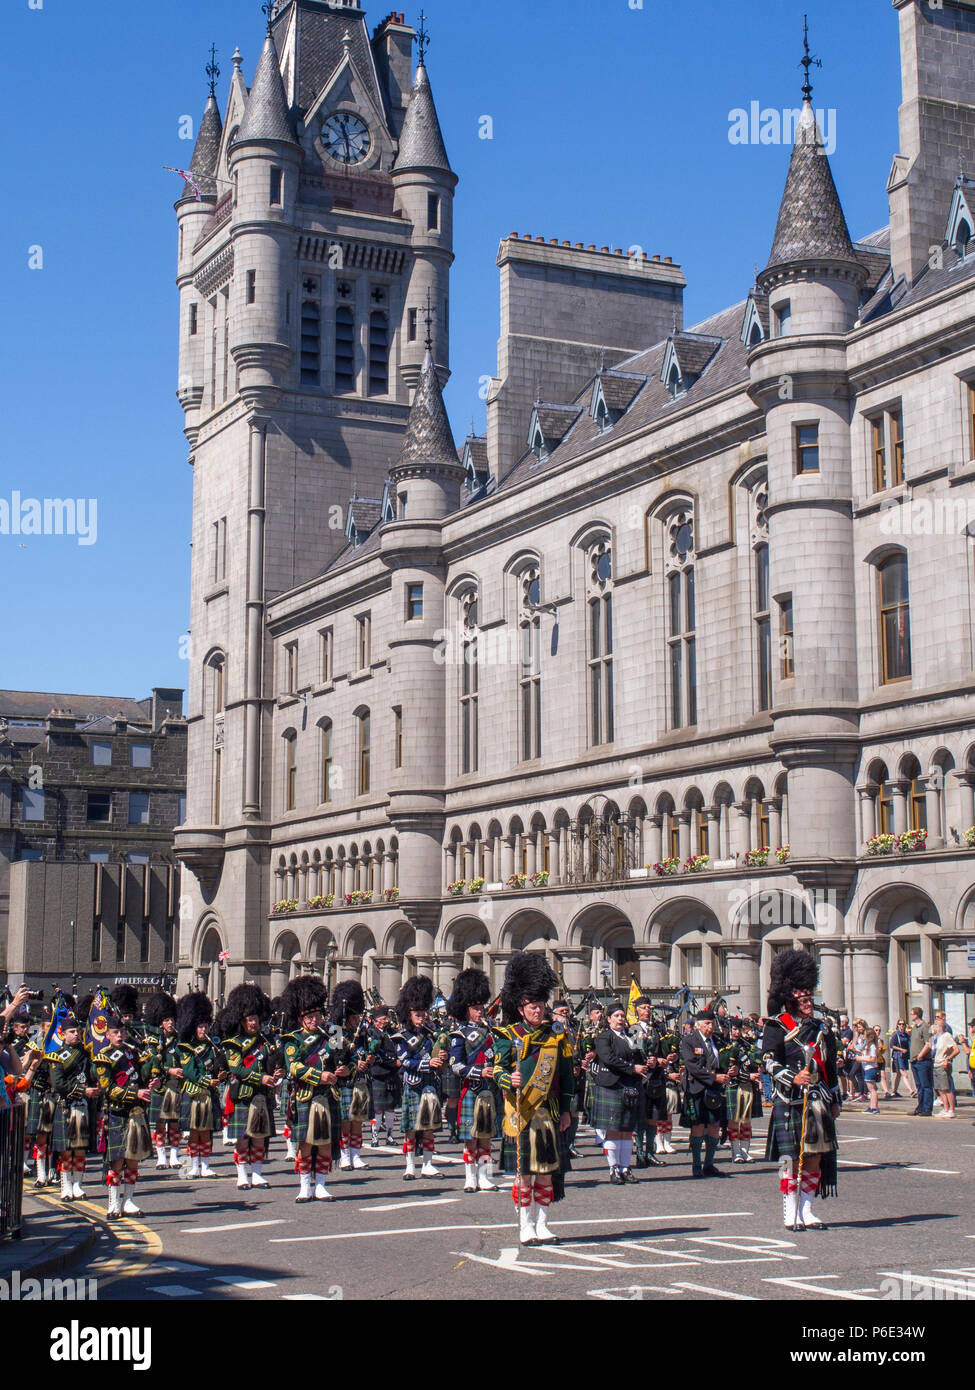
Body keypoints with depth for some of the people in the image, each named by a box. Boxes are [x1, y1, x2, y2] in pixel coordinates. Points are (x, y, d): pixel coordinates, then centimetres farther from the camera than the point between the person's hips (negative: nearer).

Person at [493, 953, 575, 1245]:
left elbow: (566, 1076, 15)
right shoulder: (508, 1036, 0)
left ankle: (542, 1226, 14)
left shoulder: (556, 1036, 13)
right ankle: (525, 1227, 5)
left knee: (548, 1170, 6)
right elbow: (498, 1069, -4)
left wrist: (566, 1110, 9)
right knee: (525, 1170, -2)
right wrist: (509, 1080, -26)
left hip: (550, 1112, 4)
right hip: (521, 1112, -4)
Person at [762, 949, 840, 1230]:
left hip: (818, 1101, 6)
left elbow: (831, 1067, 22)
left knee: (815, 1157, 6)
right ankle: (790, 1212, 2)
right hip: (789, 1102, -6)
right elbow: (768, 1061, -13)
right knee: (791, 1157, -4)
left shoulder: (820, 1028, 17)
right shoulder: (777, 1027, -2)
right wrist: (794, 1078, -27)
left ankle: (806, 1210, 14)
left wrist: (834, 1101, 20)